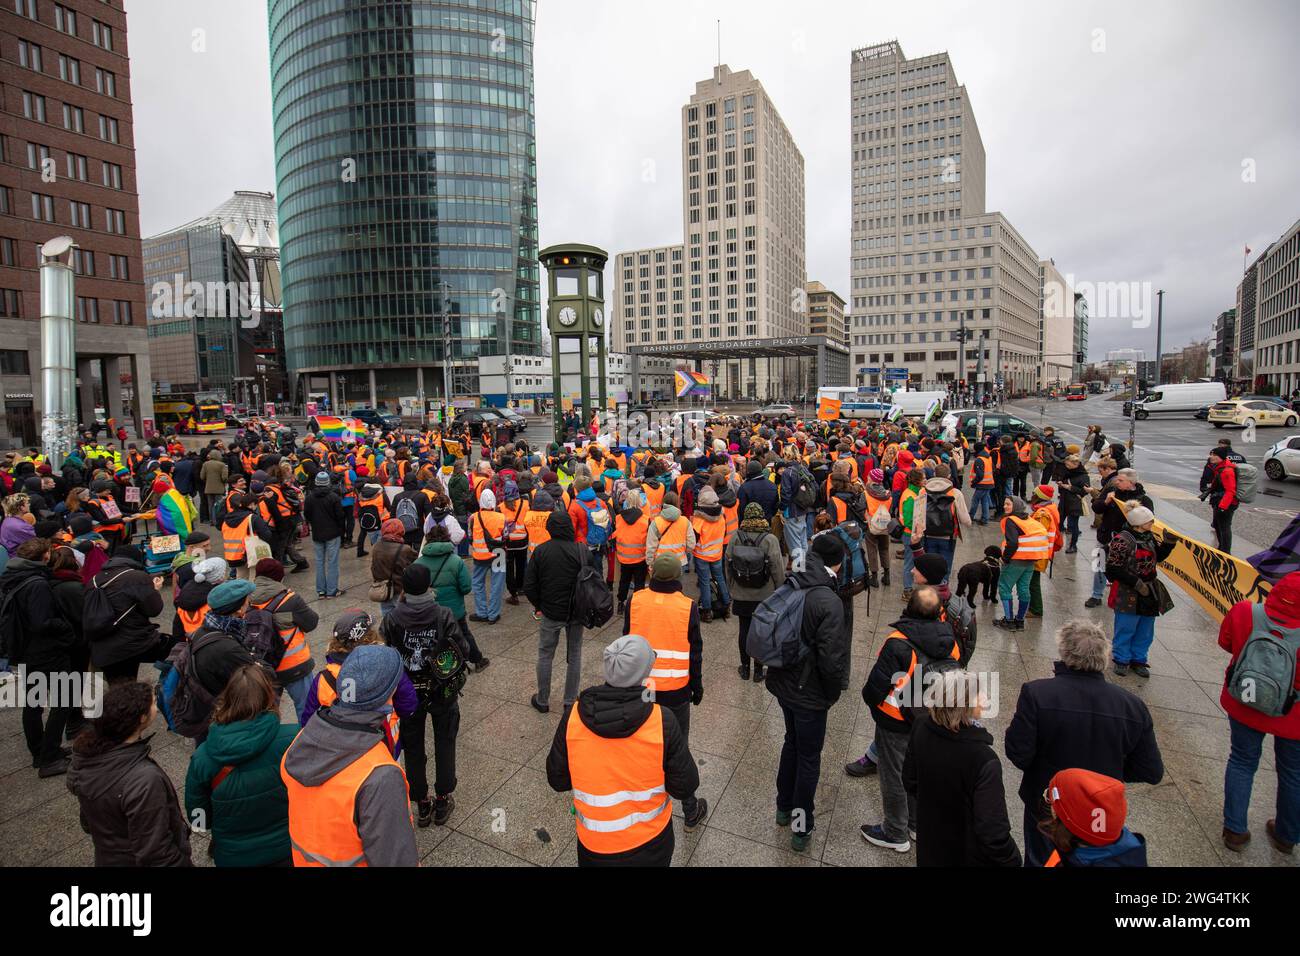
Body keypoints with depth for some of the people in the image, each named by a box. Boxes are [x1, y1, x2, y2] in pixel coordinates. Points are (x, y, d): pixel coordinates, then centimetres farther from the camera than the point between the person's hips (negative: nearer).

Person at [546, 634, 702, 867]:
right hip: (650, 847, -1)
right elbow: (685, 787, -15)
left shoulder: (573, 717, -20)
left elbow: (557, 780, -7)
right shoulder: (662, 721, -26)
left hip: (594, 848, 1)